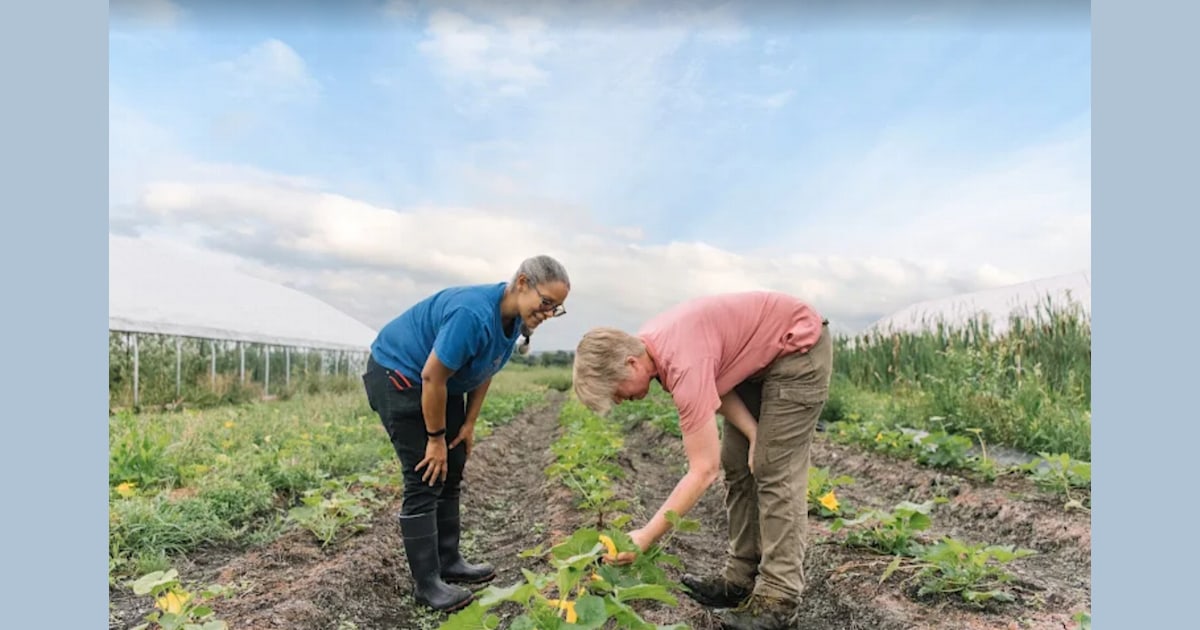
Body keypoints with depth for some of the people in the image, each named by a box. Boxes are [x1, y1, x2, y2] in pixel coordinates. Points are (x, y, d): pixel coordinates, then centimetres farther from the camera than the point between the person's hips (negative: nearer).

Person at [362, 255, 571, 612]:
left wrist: (468, 425, 5)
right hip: (396, 374, -9)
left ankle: (448, 562, 23)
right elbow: (431, 377, -29)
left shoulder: (514, 318, -5)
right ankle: (426, 583, 2)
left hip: (442, 384, 9)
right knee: (425, 481, -9)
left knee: (451, 472, 11)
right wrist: (435, 439, -18)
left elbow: (483, 372, 5)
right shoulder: (474, 315, -34)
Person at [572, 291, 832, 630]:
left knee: (775, 473, -11)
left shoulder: (682, 363, -37)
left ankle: (777, 598, -2)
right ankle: (741, 579, 13)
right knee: (737, 465, 6)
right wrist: (753, 435, -15)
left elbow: (704, 471, -33)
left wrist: (645, 538, -28)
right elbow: (716, 384, -1)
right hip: (758, 357, 9)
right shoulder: (648, 346, -10)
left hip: (799, 348, -9)